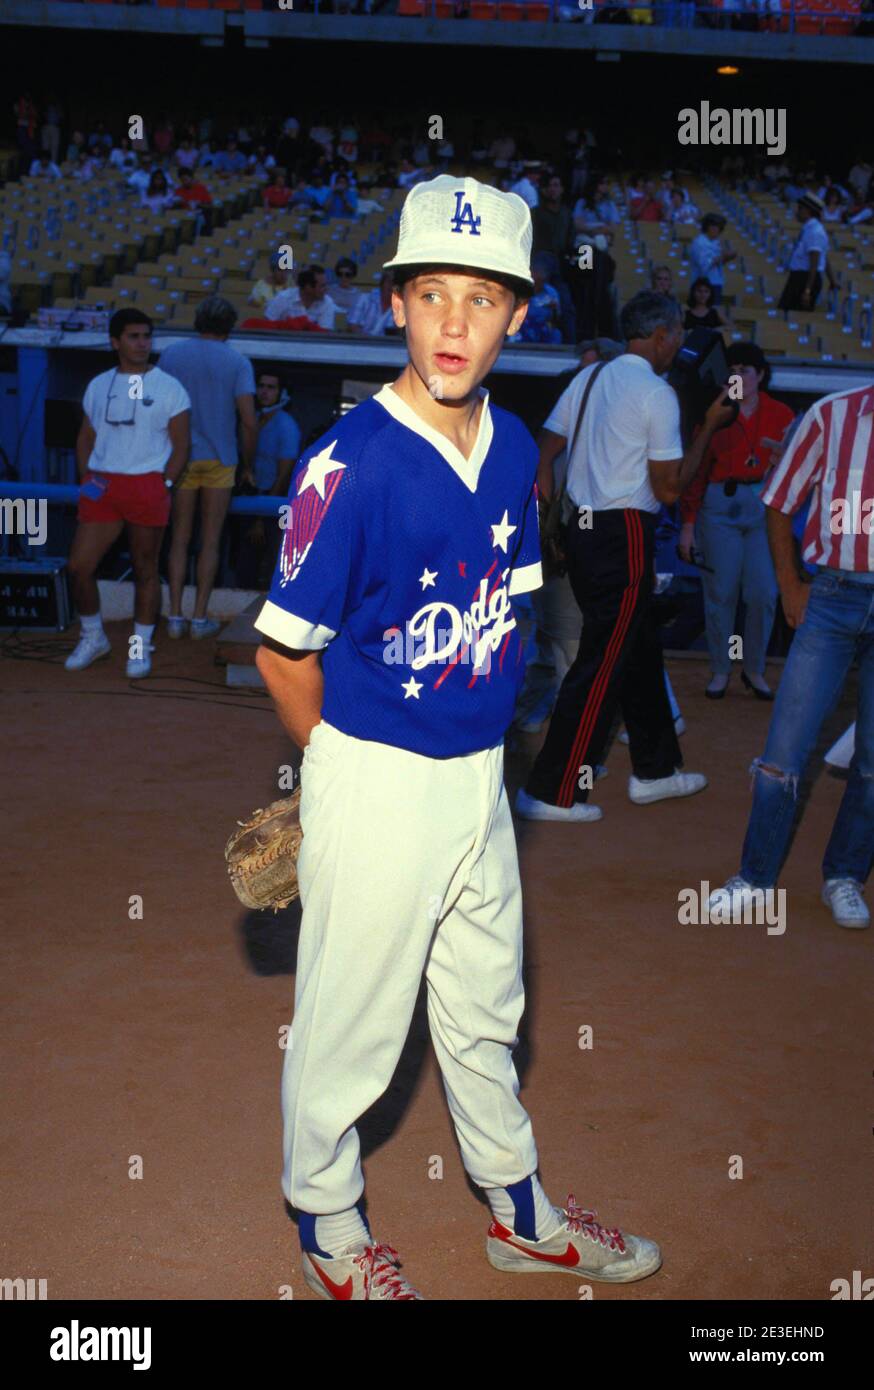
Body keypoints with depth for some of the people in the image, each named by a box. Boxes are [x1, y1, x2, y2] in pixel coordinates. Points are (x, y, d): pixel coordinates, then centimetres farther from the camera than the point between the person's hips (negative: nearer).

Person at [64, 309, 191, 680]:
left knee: (145, 570, 4)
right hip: (102, 486, 3)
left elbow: (180, 445, 1)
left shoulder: (168, 388, 1)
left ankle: (141, 648, 16)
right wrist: (86, 479, 4)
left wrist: (163, 486, -9)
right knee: (79, 566, -2)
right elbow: (86, 438, 17)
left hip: (147, 486, -3)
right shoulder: (98, 385, 12)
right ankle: (93, 638, 17)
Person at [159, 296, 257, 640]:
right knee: (210, 541, 7)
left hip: (181, 458, 2)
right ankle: (200, 618, 7)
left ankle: (175, 617, 7)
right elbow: (249, 420, -12)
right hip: (219, 460, -1)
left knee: (180, 539, 11)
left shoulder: (171, 354, -1)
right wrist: (249, 463, 3)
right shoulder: (238, 362, -6)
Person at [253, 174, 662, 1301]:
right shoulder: (348, 464, -20)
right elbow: (283, 652, -13)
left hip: (481, 773, 7)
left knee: (486, 1007, 22)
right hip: (373, 782, -6)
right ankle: (328, 1226, 35)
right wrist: (349, 774, 0)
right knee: (349, 1020, 10)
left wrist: (471, 737, 9)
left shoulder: (513, 447, 1)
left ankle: (521, 1216, 42)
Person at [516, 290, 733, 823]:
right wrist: (710, 427, -3)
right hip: (624, 537, -9)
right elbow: (669, 488, -12)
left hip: (584, 532, 9)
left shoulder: (591, 376, 12)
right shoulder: (657, 393, -11)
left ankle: (656, 769, 29)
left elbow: (544, 453, 11)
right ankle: (552, 792, 1)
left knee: (641, 651, 19)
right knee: (603, 665, -3)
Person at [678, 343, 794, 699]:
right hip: (719, 506, -1)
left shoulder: (780, 415, 7)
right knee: (721, 592, -2)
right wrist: (688, 523, 1)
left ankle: (754, 669, 13)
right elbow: (696, 471, 5)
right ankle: (720, 670, 12)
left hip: (765, 507, 1)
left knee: (762, 594, -4)